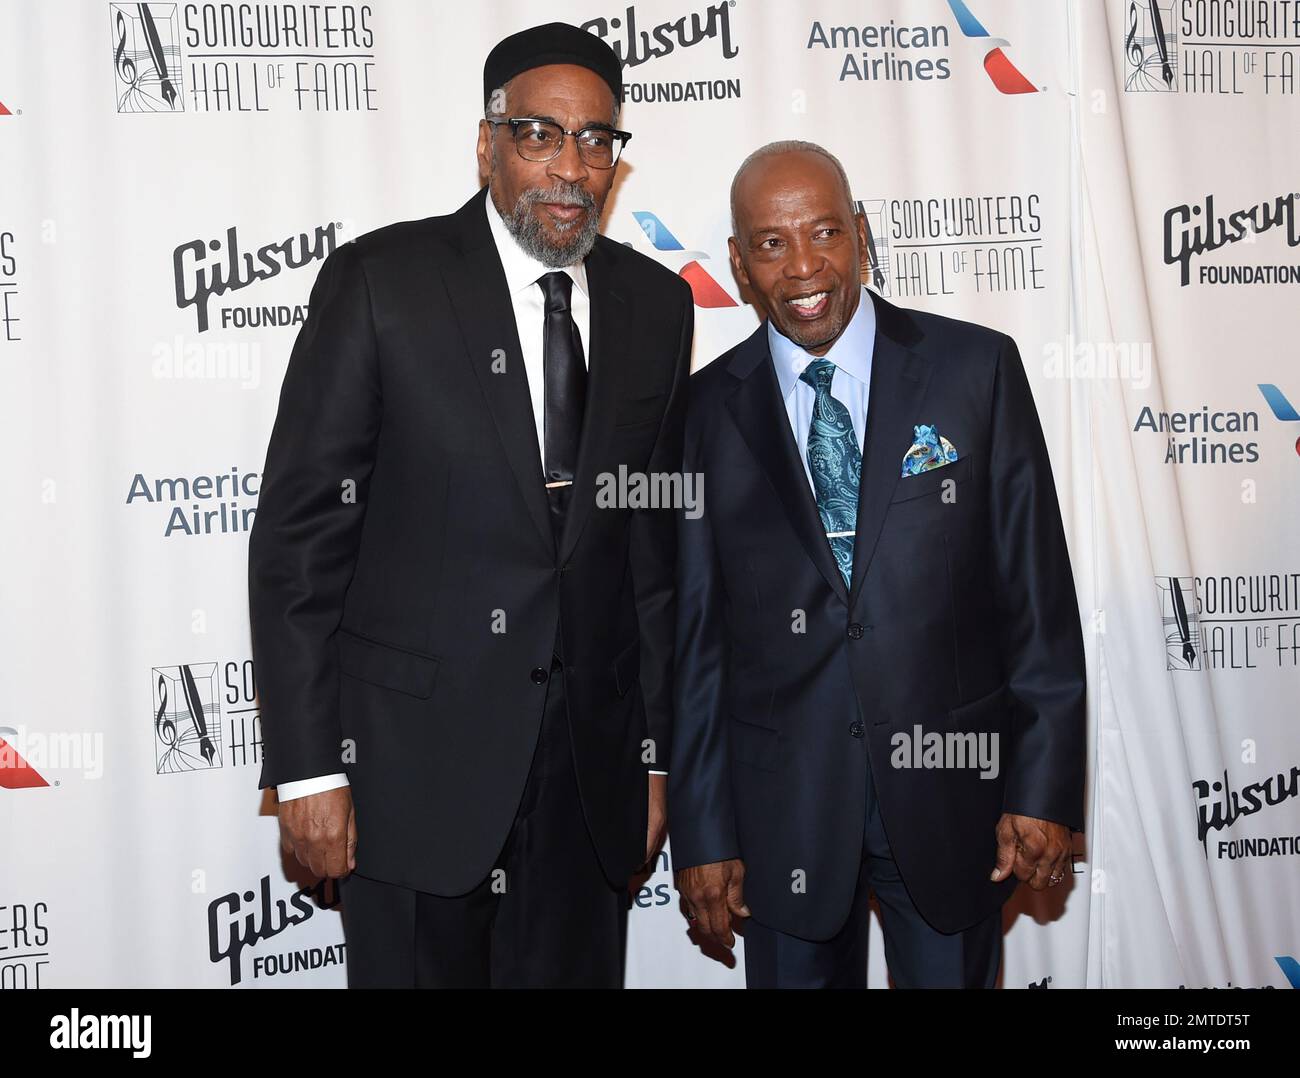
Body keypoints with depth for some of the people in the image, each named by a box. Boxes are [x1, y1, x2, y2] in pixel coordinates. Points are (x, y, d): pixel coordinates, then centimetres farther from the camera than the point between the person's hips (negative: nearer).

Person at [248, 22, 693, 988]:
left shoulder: (657, 304, 6)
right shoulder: (381, 281, -6)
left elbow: (655, 545, 9)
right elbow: (299, 533, -7)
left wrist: (654, 753, 9)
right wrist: (308, 766, -10)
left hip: (591, 766, 4)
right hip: (415, 756, -3)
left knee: (577, 971, 13)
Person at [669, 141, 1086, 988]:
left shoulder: (976, 368, -3)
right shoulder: (707, 409, -1)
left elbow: (1038, 586, -2)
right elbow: (695, 634, 0)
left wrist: (1045, 788, -5)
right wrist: (703, 832, 0)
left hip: (951, 786, 0)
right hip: (781, 802, 1)